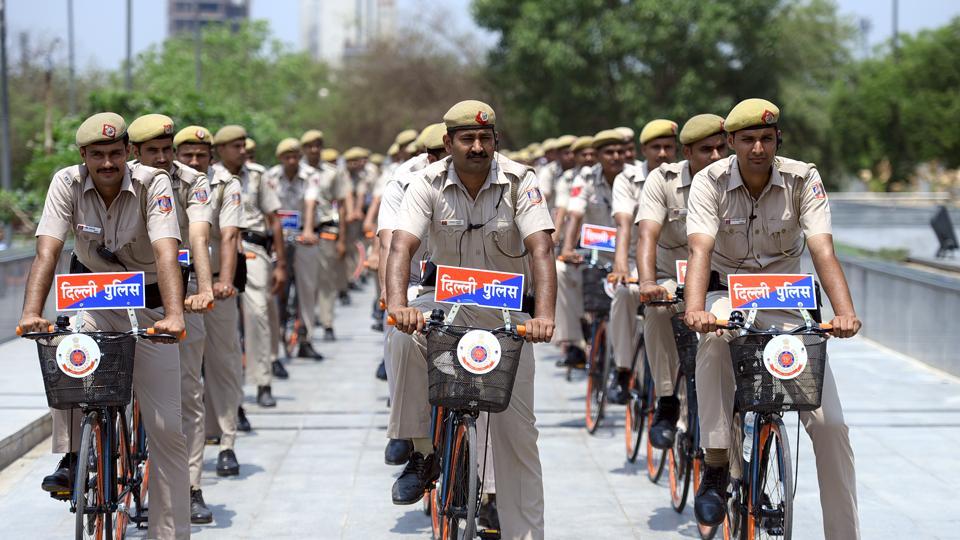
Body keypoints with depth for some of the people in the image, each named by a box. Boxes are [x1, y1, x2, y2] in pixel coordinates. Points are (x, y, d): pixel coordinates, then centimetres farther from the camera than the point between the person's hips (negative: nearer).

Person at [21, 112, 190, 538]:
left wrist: (174, 315, -48)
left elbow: (166, 251, -32)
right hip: (92, 296, 1)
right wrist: (31, 313, -38)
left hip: (148, 302, -1)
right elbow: (47, 250, -23)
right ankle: (71, 461, -18)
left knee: (166, 428, -6)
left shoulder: (153, 183, -19)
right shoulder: (68, 183, -13)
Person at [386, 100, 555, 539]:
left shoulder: (519, 182, -13)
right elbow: (402, 246, -24)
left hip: (508, 312, 0)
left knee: (515, 429, -4)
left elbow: (540, 249, -24)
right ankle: (422, 453, -18)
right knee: (406, 334, -33)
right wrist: (398, 303, -44)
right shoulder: (430, 184, -11)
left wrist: (544, 315, -41)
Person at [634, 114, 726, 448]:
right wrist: (647, 283, -43)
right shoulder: (663, 180, -12)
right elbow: (648, 235, -24)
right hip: (673, 279, -1)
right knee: (657, 307, -34)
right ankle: (667, 402, -21)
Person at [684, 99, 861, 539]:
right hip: (727, 292, -1)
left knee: (829, 423, -13)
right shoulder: (710, 182, -13)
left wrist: (845, 312, -41)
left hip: (785, 302, 1)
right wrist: (695, 309, -46)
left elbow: (823, 251, -24)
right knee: (715, 332, -40)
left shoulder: (803, 180, -12)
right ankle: (715, 469, -32)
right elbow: (700, 249, -27)